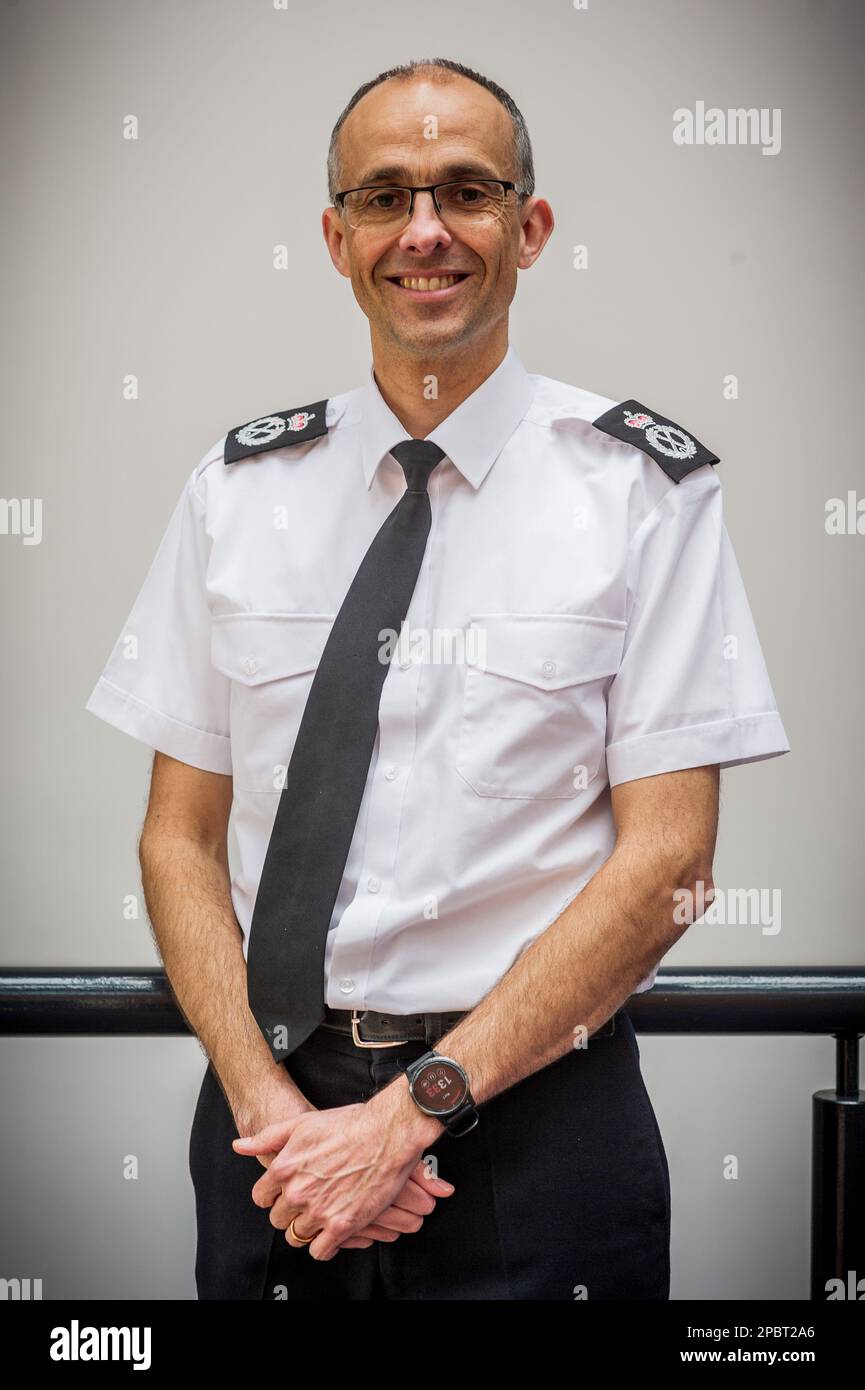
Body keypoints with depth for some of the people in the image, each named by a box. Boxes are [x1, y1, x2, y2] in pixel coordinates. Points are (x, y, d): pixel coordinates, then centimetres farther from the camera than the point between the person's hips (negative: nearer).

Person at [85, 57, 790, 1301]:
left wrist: (418, 1107, -14)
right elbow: (180, 837, 5)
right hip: (275, 1121, 2)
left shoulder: (641, 484, -3)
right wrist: (270, 1107, -10)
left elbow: (667, 857, -8)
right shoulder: (238, 490, 5)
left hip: (532, 1125, -2)